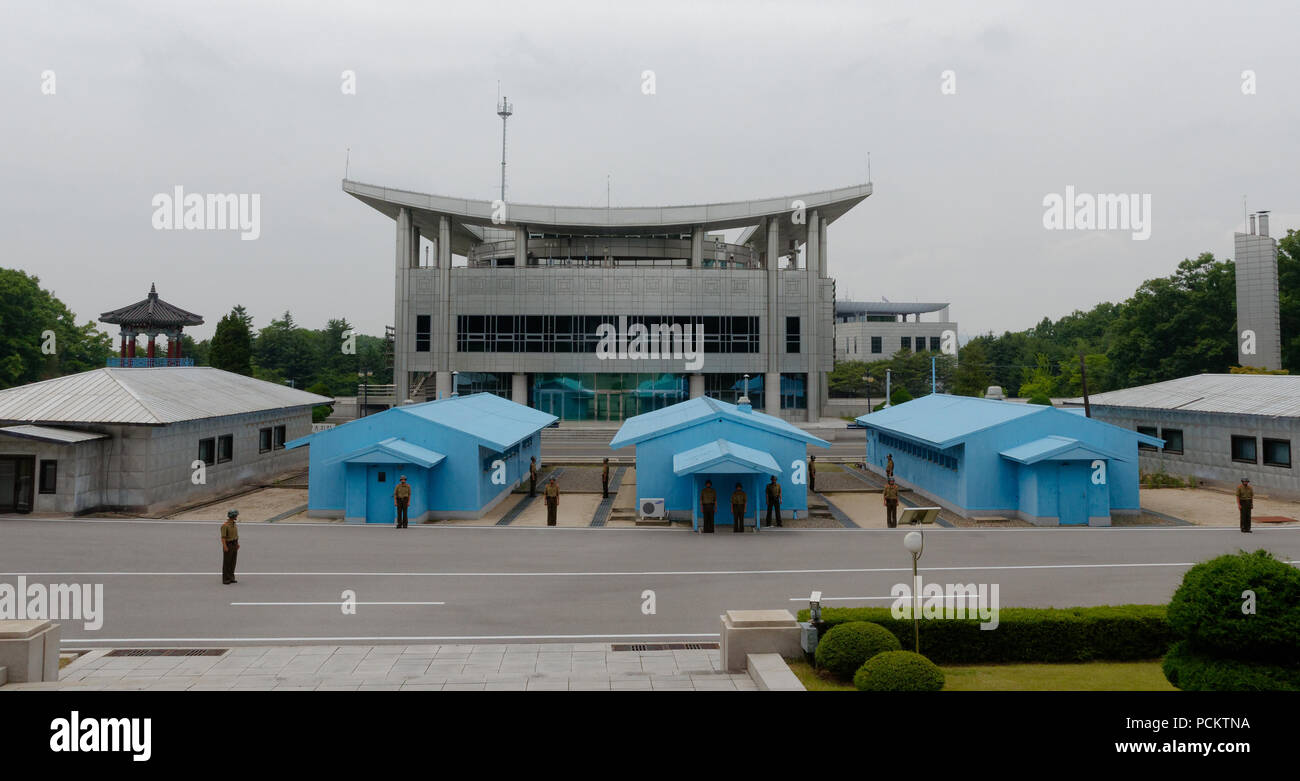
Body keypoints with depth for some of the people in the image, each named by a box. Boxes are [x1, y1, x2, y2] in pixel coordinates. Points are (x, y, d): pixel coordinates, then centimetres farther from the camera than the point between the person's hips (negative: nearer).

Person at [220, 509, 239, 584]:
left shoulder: (233, 524, 7)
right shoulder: (225, 525, -19)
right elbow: (223, 537, -20)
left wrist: (237, 543, 16)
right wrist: (225, 547, -24)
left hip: (234, 544, 8)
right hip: (228, 545, -8)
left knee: (233, 562, 10)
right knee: (227, 563, -2)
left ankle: (231, 578, 18)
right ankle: (225, 580, 4)